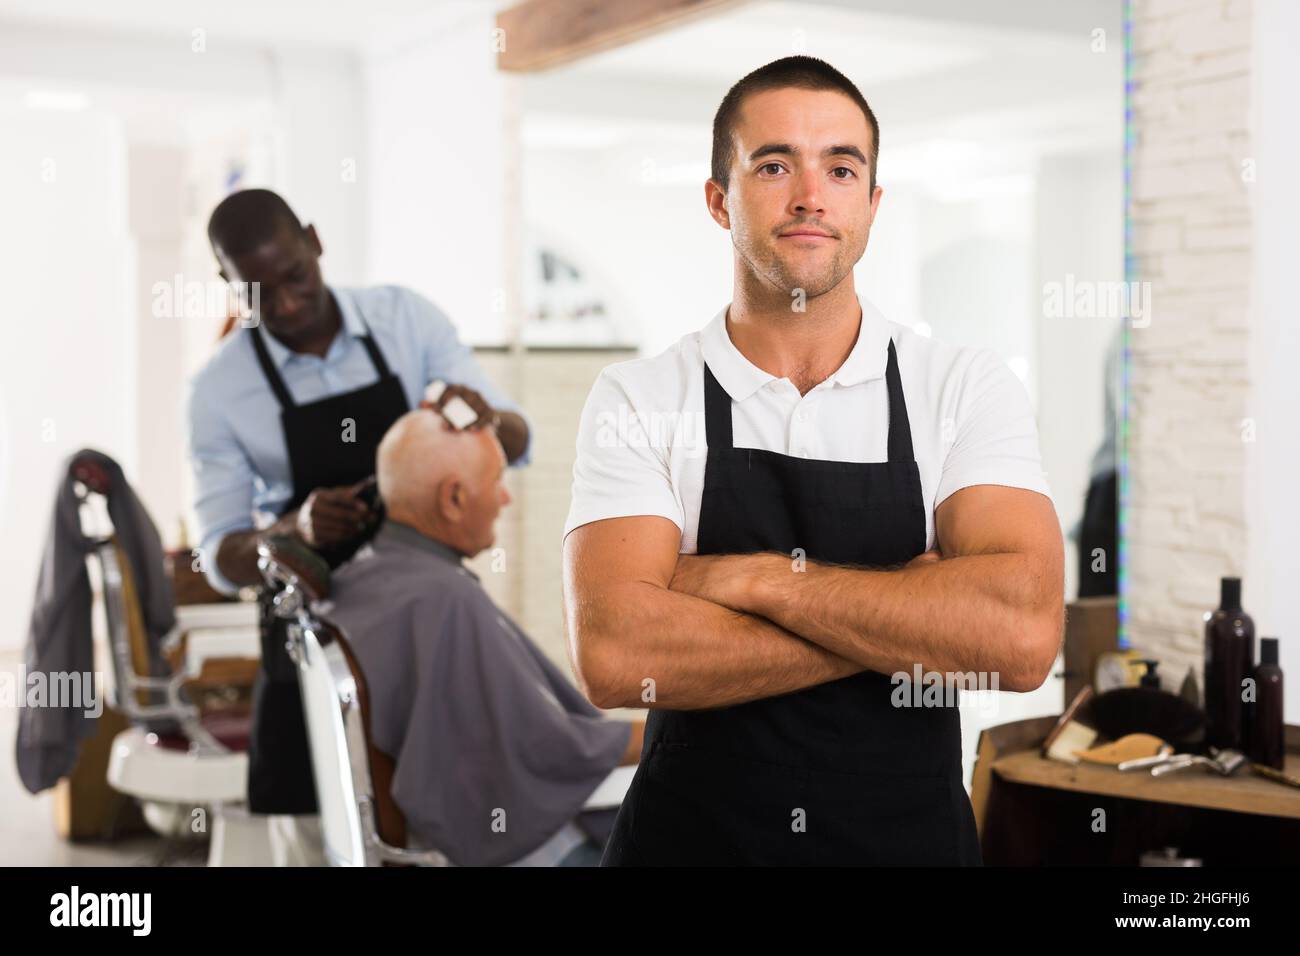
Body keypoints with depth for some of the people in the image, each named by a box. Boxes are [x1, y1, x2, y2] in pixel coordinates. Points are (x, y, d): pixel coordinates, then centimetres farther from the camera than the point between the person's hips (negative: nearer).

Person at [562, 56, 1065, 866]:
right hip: (690, 834, 0)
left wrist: (749, 578, -20)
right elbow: (615, 656, -22)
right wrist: (913, 622, -20)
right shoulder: (636, 399, -8)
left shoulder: (969, 389, -6)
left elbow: (1022, 635, -21)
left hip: (913, 833, 1)